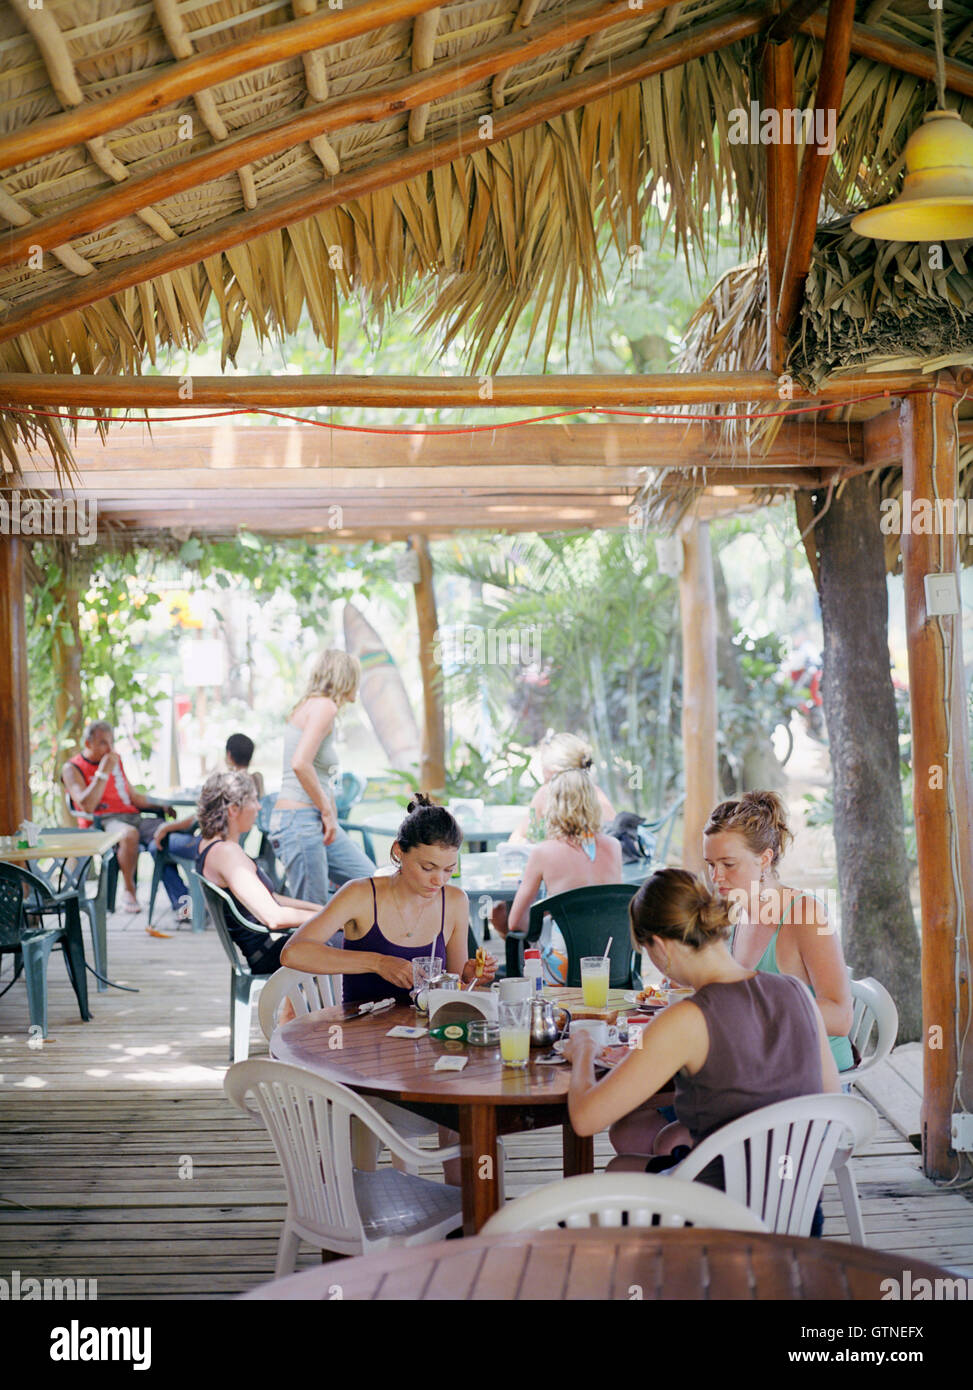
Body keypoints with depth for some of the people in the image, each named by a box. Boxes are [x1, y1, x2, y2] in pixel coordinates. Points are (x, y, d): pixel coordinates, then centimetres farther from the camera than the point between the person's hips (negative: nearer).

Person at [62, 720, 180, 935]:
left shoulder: (115, 760, 23)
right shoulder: (72, 769, 5)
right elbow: (87, 806, -10)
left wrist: (160, 805, 15)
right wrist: (103, 772, -11)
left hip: (132, 816, 6)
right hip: (102, 822, -6)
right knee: (130, 834, -40)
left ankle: (181, 900, -33)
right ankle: (129, 891, -21)